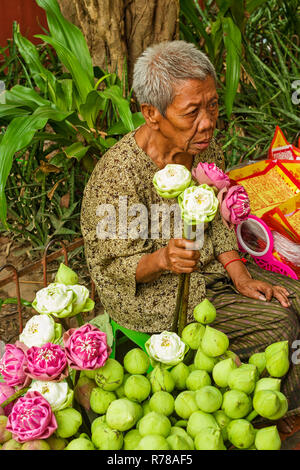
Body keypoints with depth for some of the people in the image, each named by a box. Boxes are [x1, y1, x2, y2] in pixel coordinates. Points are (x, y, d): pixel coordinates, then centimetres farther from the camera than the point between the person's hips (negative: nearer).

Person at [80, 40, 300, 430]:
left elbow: (216, 221, 5)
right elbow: (114, 268, -19)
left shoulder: (204, 145, -6)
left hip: (209, 267, 8)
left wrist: (240, 275, -6)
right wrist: (161, 260, -39)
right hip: (150, 295, -7)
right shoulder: (118, 176, -29)